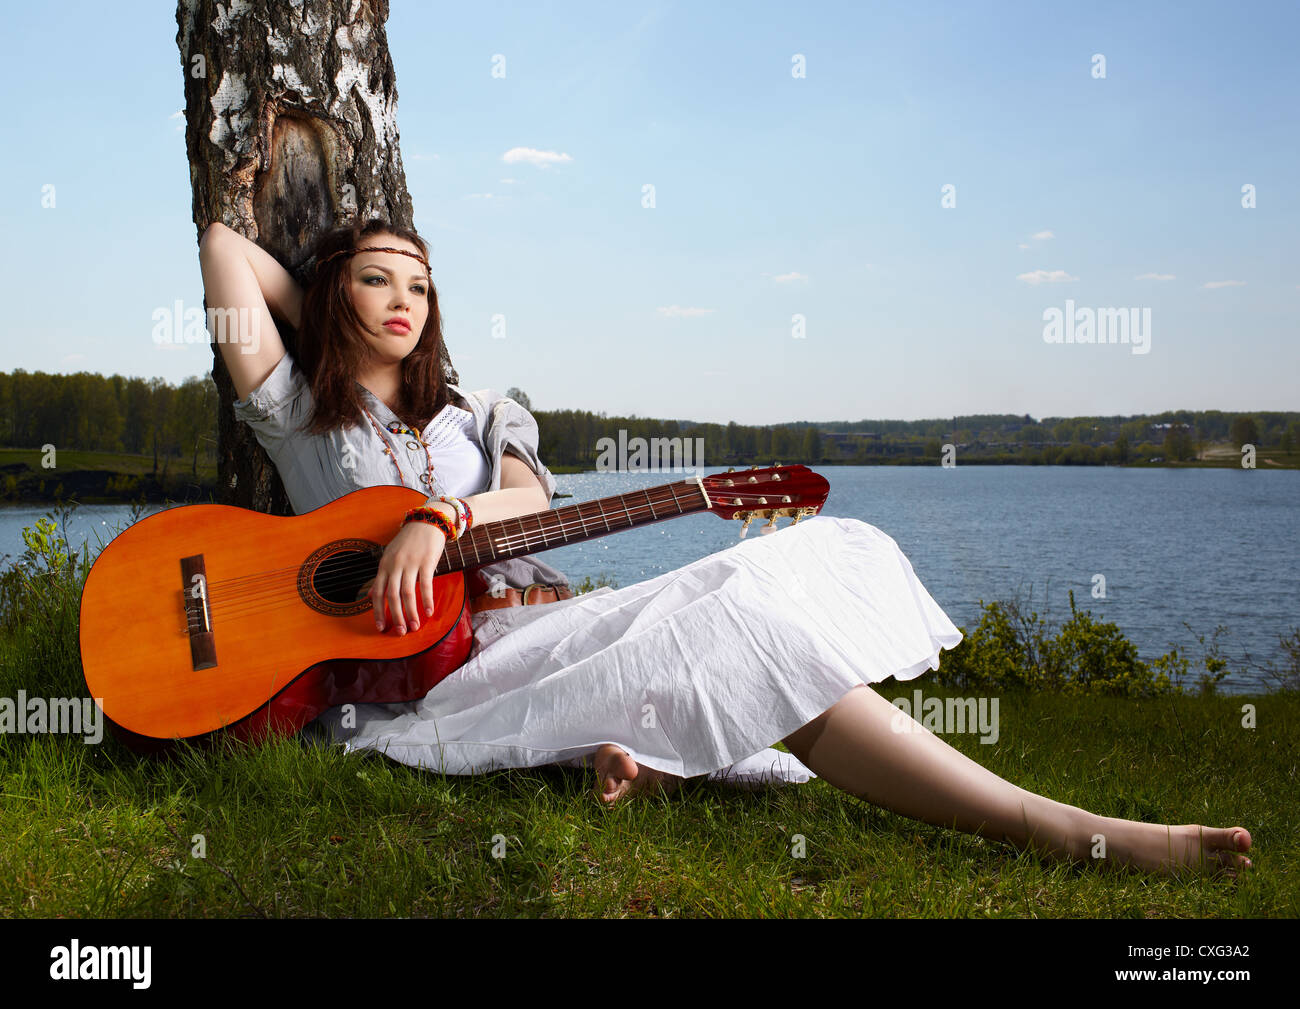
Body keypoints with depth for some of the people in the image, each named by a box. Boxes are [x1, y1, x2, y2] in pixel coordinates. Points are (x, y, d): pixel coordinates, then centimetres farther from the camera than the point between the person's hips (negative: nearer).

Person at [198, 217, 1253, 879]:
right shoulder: (294, 412, 14)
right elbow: (226, 245, 8)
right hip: (435, 665, -6)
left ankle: (638, 744, -37)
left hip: (547, 621, 6)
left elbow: (530, 499, 3)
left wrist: (441, 516, -17)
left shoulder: (477, 416, 26)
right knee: (736, 625, -28)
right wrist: (328, 319, 22)